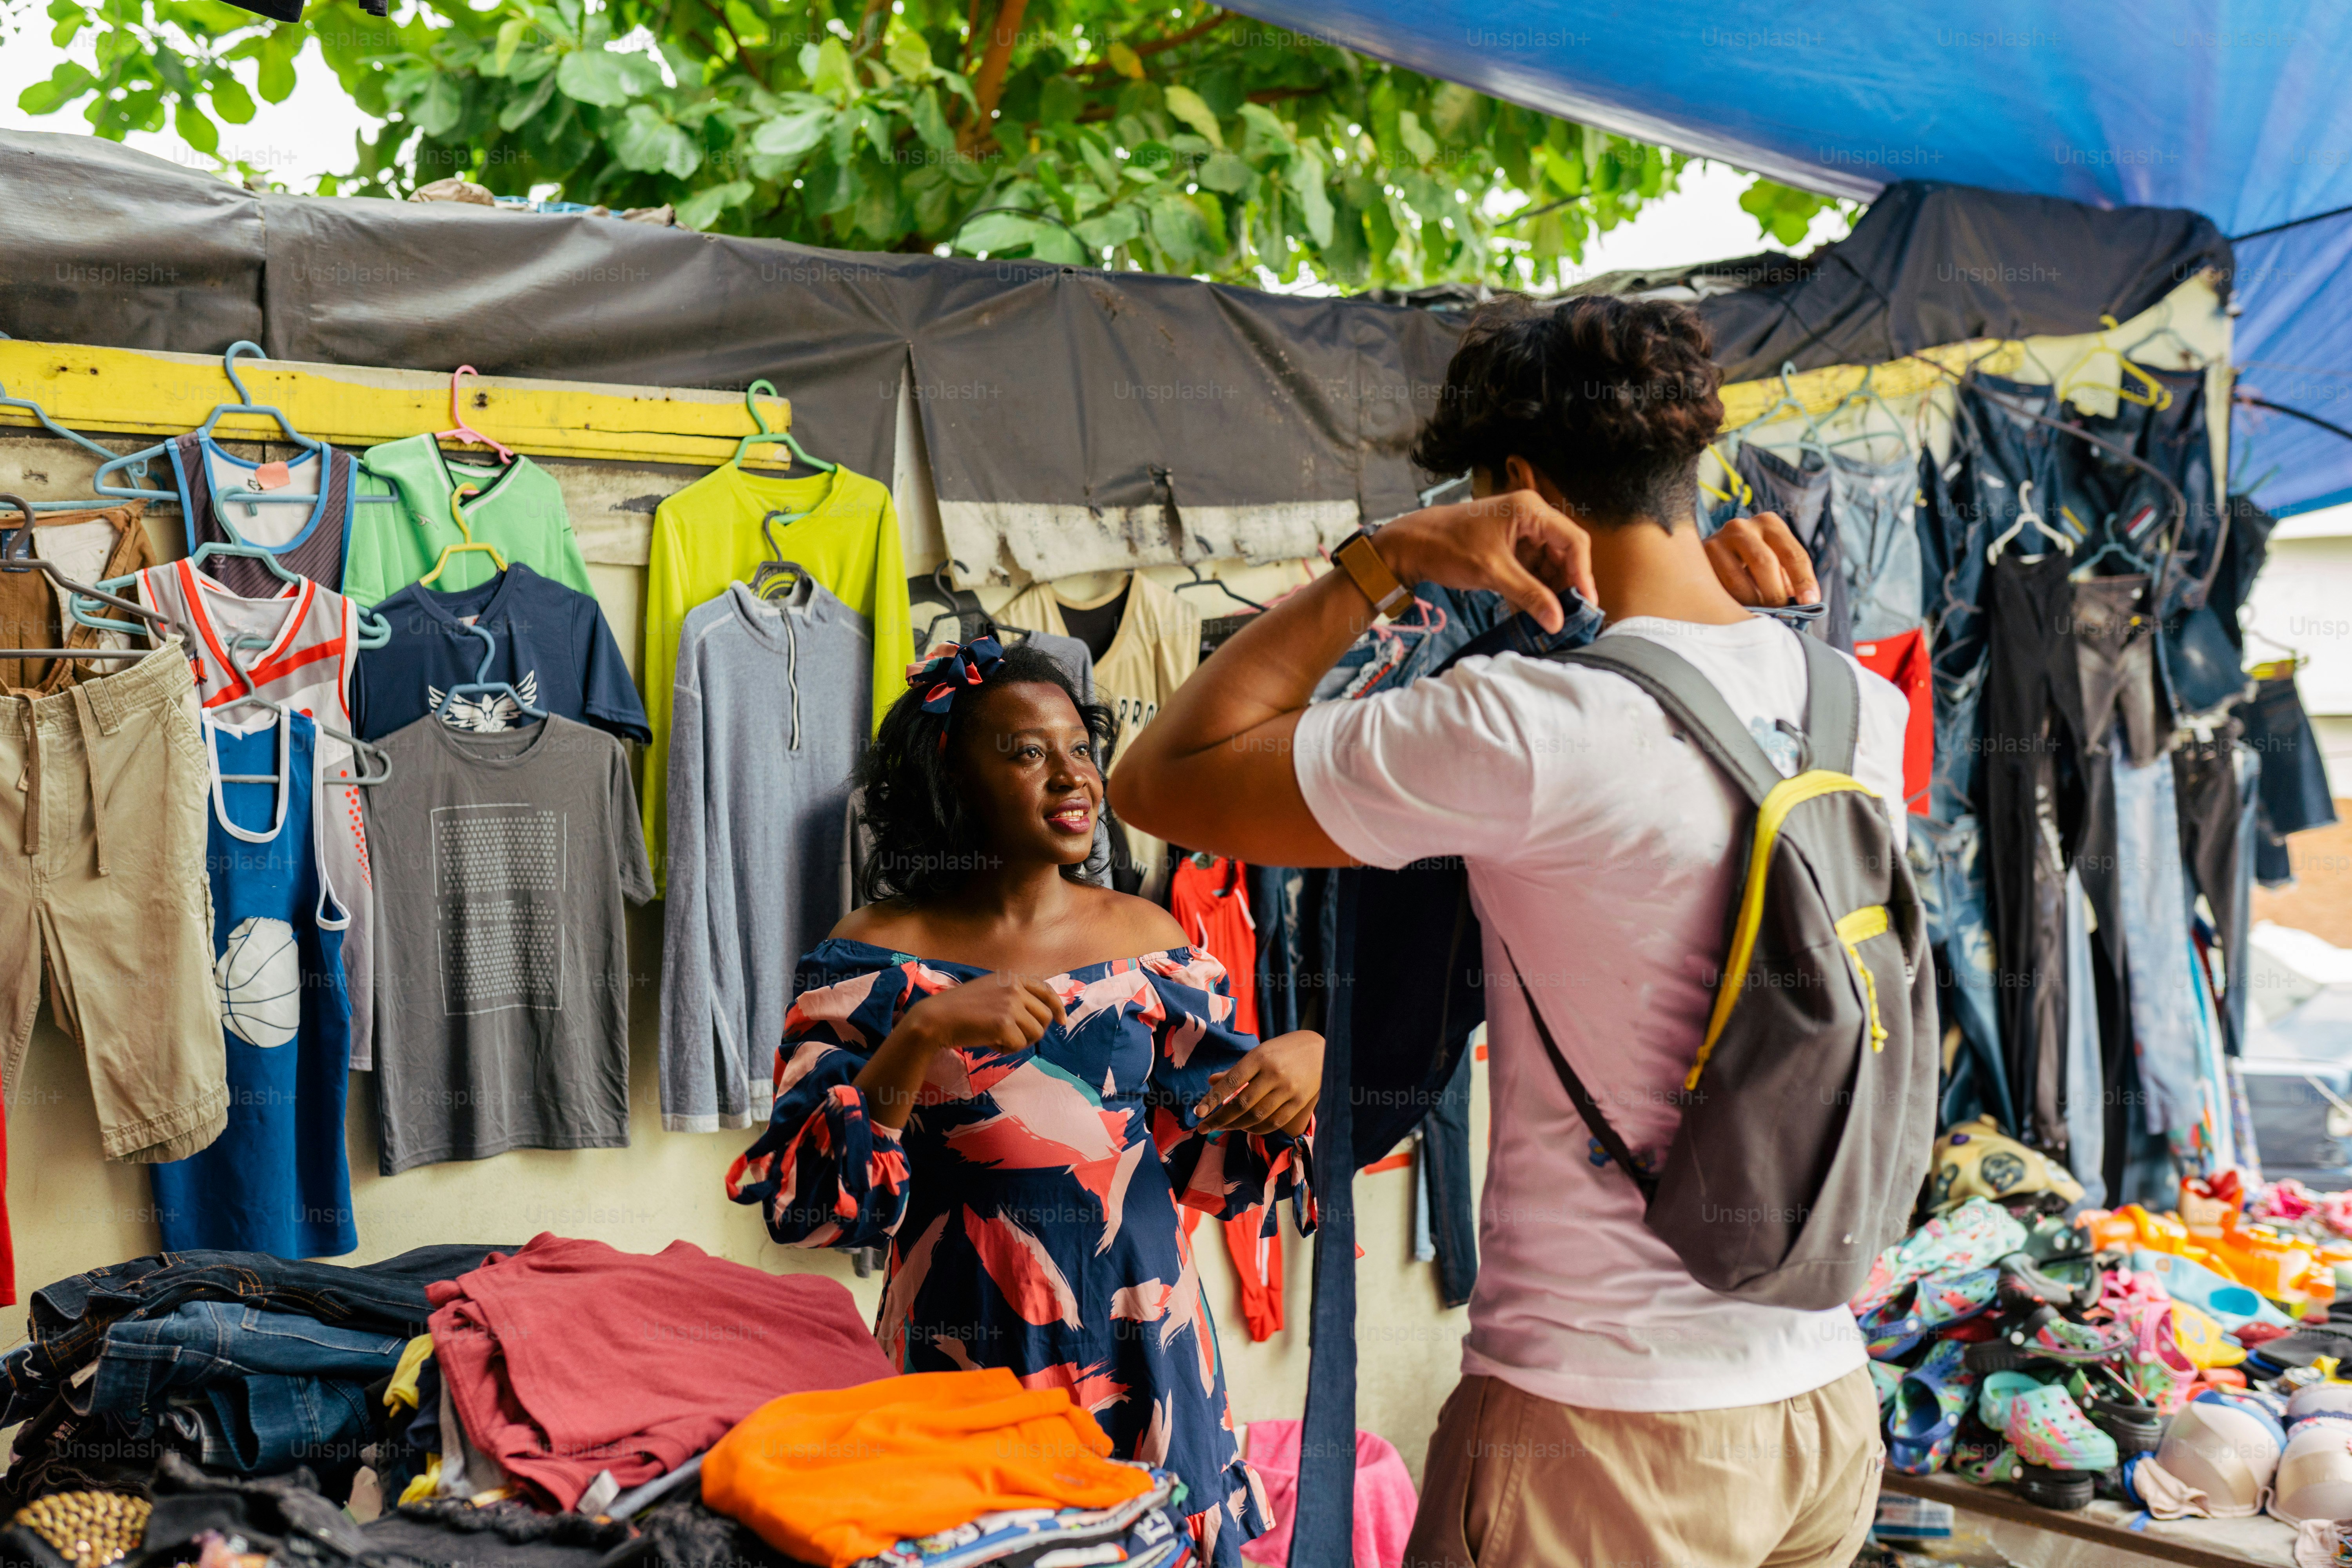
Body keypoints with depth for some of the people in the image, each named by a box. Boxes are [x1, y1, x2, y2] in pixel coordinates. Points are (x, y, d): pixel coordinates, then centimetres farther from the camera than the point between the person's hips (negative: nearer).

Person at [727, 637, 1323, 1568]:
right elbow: (802, 1201, -12)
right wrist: (922, 1034, -23)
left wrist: (1303, 1064, -11)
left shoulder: (1146, 940, 4)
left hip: (1139, 1346, 3)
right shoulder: (875, 955, -5)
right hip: (960, 1352, -2)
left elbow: (1210, 1163, 9)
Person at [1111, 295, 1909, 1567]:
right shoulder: (1865, 709, 1)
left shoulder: (1528, 732, -20)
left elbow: (1160, 780, -12)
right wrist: (1734, 602, 8)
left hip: (1607, 1427, -7)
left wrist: (1381, 559, -11)